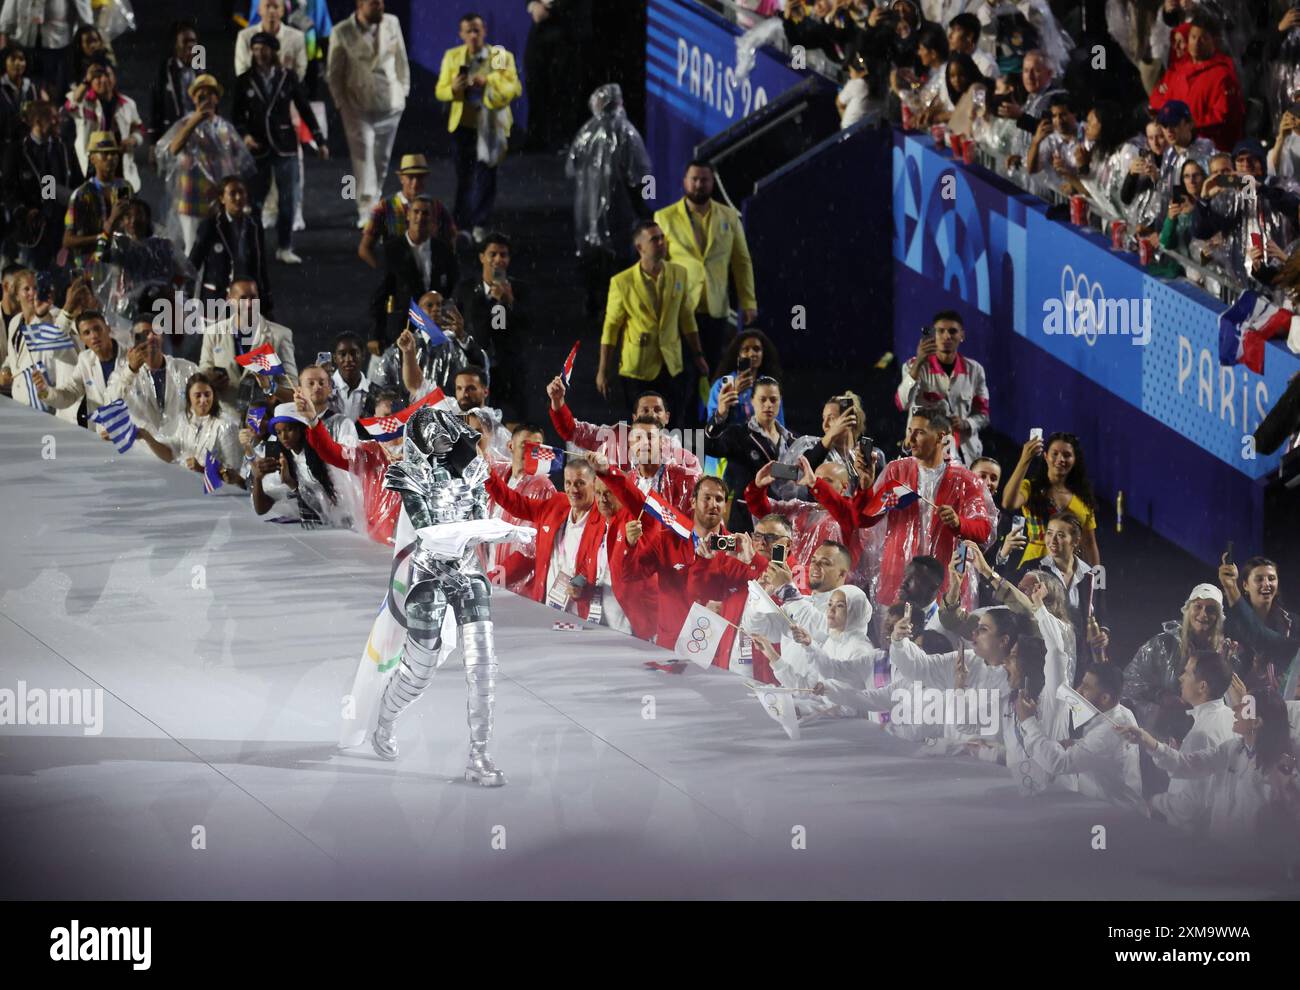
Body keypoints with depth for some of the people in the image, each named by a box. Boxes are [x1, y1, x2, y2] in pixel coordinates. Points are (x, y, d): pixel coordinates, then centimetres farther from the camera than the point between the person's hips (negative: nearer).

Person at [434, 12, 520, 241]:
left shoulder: (501, 57, -2)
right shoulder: (452, 57, 6)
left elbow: (515, 88, -10)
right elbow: (440, 91, 6)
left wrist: (488, 82, -26)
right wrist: (453, 89, -18)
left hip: (491, 125, -2)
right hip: (464, 123, 2)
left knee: (486, 175, -3)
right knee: (463, 176, 8)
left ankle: (479, 226, 1)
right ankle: (462, 226, 17)